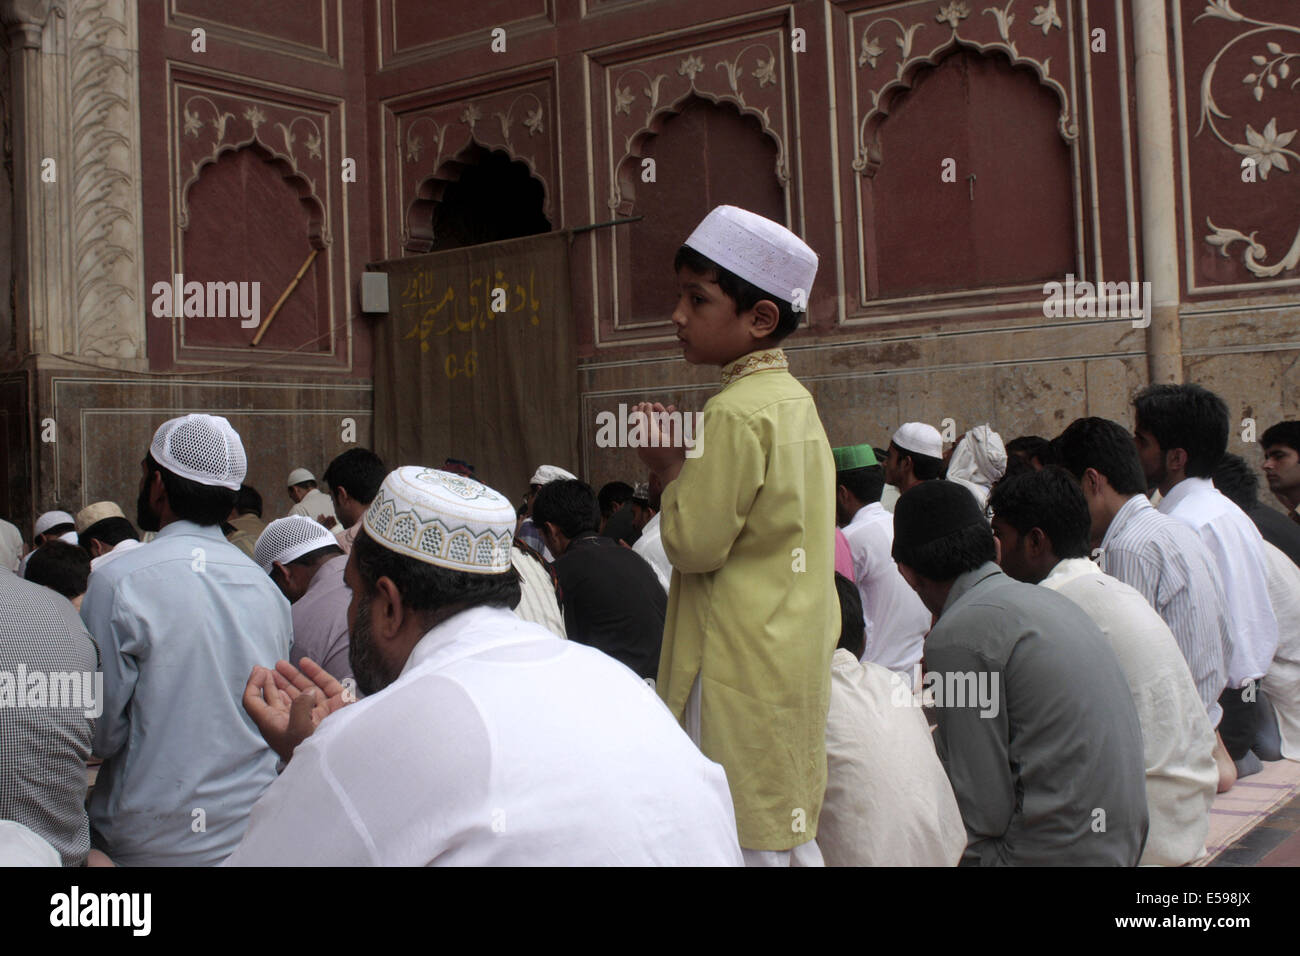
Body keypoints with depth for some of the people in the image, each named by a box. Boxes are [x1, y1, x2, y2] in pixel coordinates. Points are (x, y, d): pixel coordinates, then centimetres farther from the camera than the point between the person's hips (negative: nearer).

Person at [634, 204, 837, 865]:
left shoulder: (737, 413, -17)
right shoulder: (795, 400, 12)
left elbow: (693, 544, -17)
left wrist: (670, 469, -4)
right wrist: (689, 464, 13)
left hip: (739, 666, -9)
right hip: (793, 657, 9)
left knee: (747, 841, -3)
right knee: (788, 831, 15)